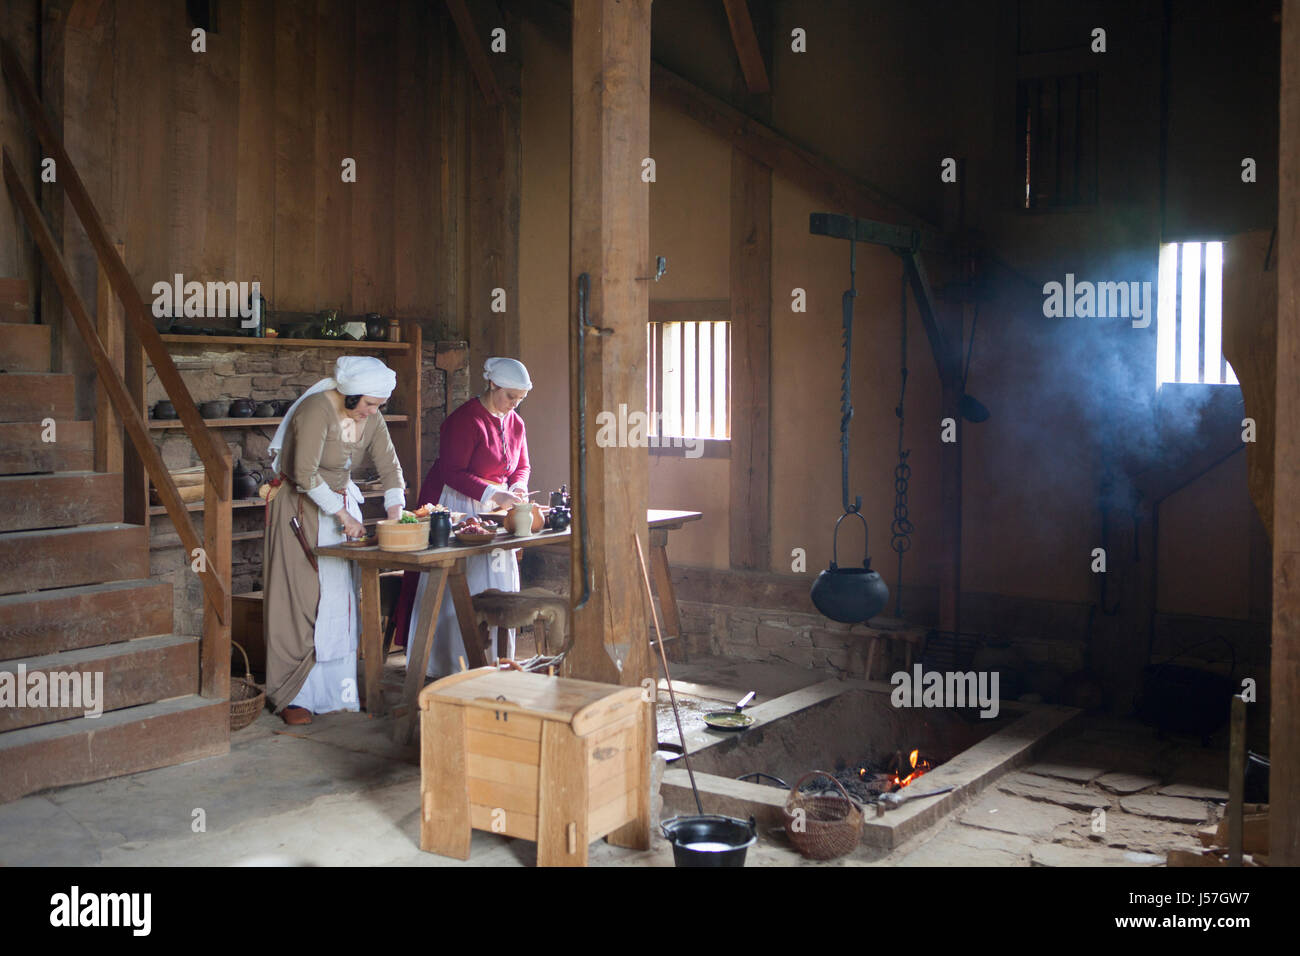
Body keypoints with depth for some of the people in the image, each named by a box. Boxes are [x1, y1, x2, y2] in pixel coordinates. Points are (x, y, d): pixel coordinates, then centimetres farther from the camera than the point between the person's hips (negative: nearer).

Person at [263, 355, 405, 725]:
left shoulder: (371, 417, 1)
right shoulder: (318, 410, -22)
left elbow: (389, 466, 5)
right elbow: (305, 473, -28)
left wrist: (396, 513, -9)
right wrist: (342, 515, -24)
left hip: (341, 503, 7)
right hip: (300, 508, -7)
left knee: (343, 597, 4)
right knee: (300, 599, -6)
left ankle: (336, 688, 11)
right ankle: (292, 696, 0)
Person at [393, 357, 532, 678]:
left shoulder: (515, 423, 9)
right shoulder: (465, 420, -17)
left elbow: (522, 466, 17)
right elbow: (452, 472, -21)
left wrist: (517, 488, -5)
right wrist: (494, 494, -28)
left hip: (492, 512, 8)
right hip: (456, 508, -8)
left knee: (499, 585, 7)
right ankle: (454, 663, 0)